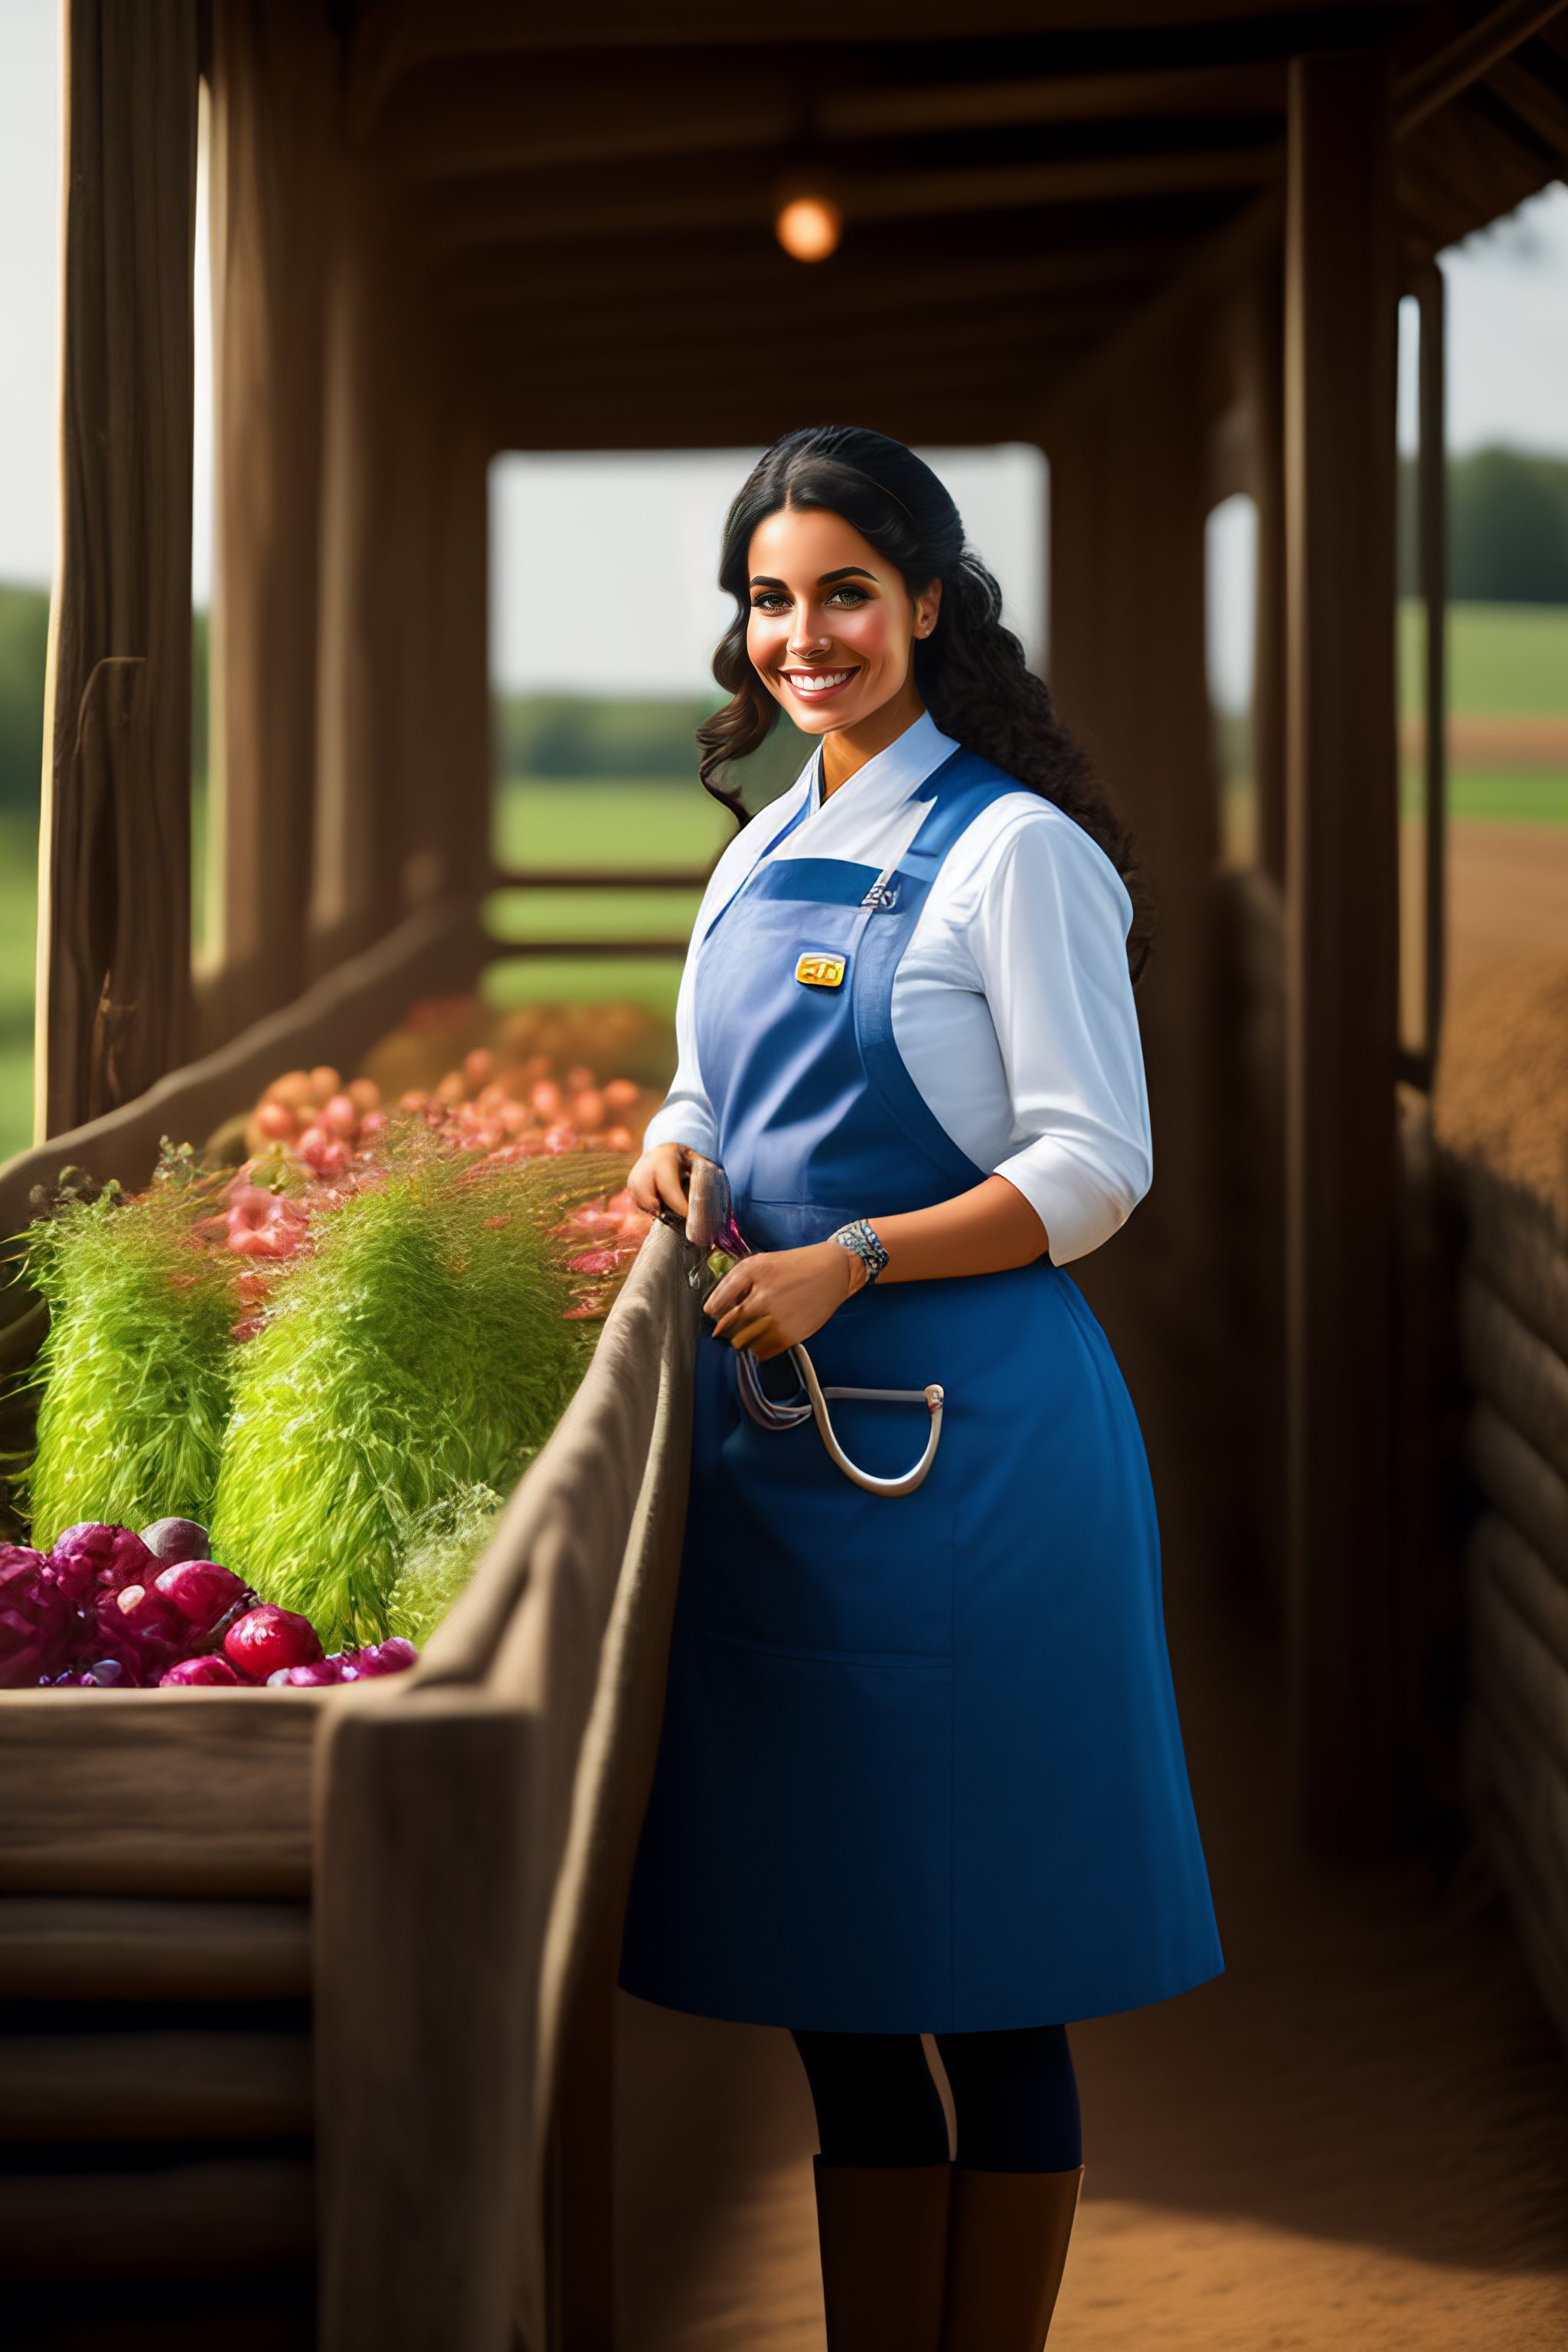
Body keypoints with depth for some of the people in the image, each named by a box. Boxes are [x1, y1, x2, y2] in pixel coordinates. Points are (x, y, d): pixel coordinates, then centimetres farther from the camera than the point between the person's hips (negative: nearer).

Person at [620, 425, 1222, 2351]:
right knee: (822, 1967, 11)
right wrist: (671, 1161, 3)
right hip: (766, 1422, 7)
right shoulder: (764, 852, 14)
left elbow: (1097, 1166, -11)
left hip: (962, 1442, -7)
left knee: (984, 1974, 0)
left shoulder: (1016, 852, -7)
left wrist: (850, 1259, -19)